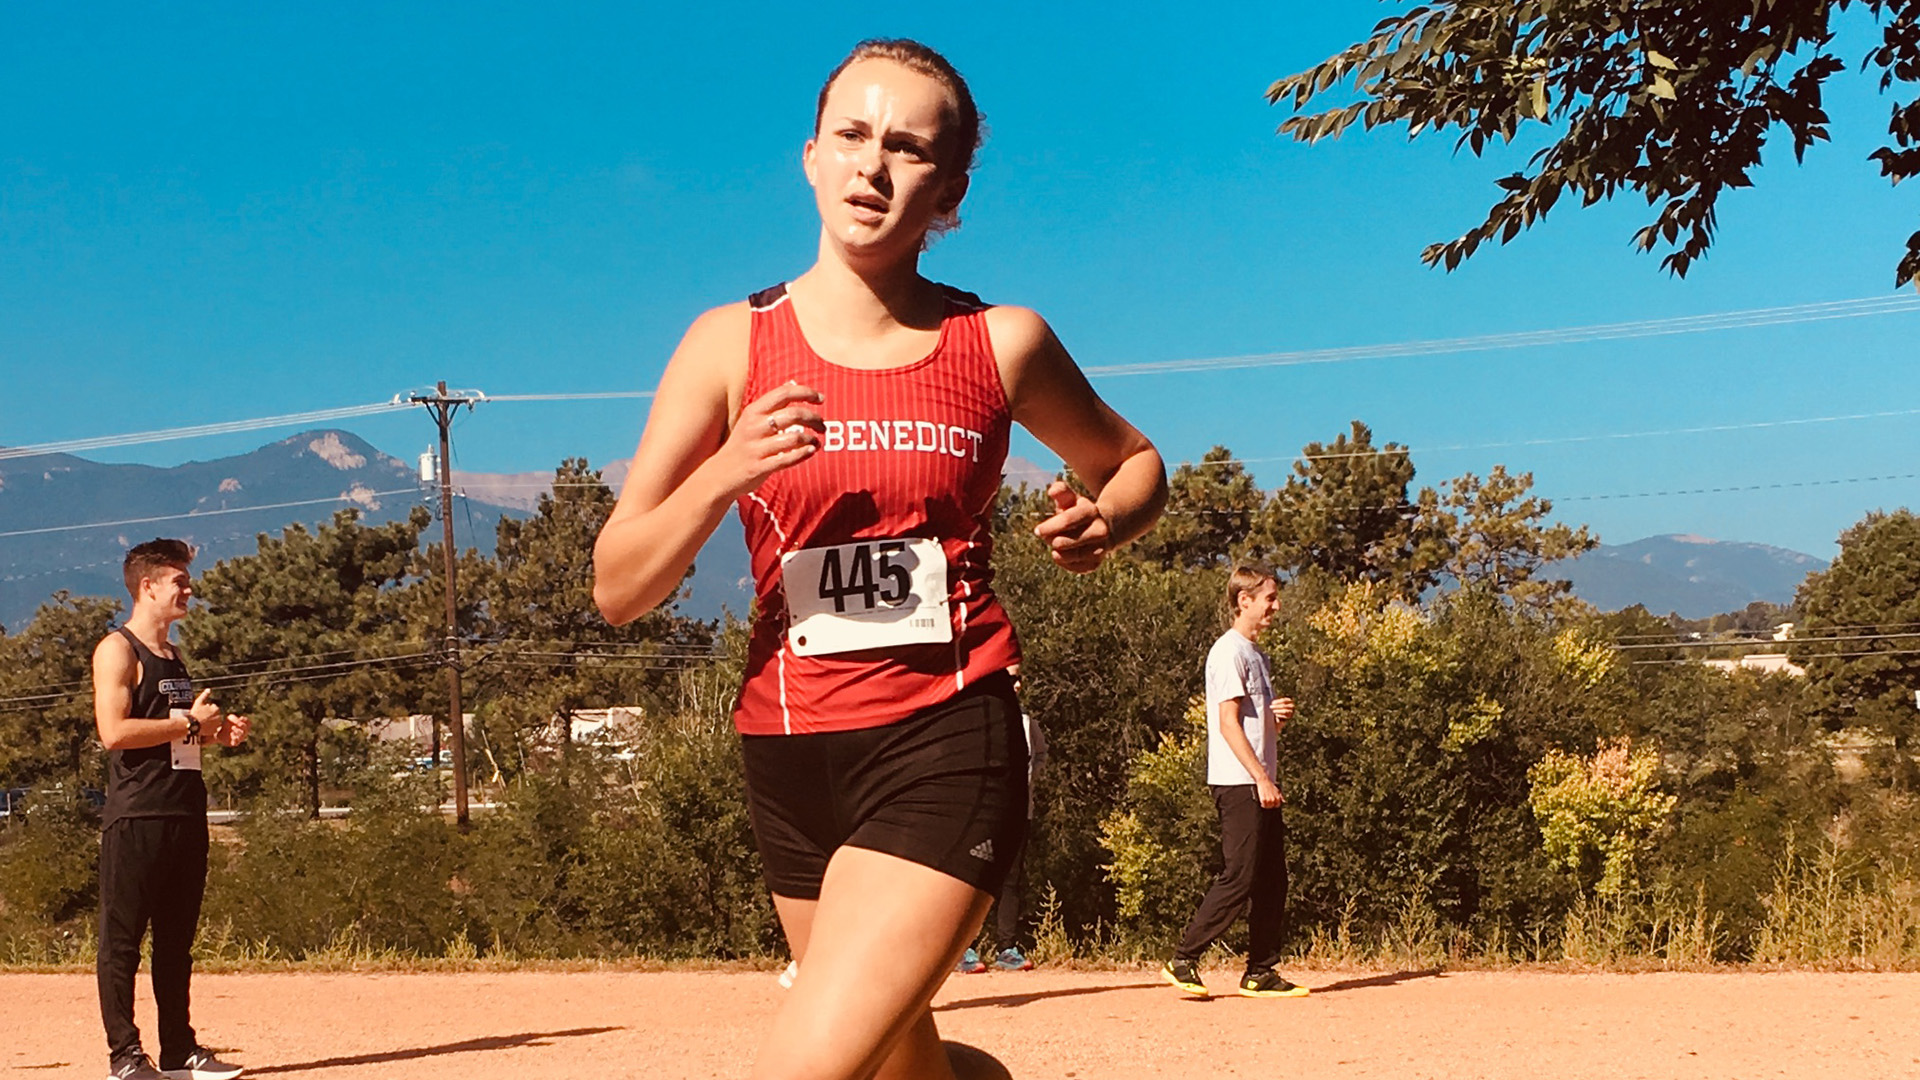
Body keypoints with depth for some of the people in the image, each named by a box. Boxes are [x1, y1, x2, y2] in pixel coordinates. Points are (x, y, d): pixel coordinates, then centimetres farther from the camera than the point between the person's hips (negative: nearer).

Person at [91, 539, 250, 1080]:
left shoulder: (173, 655, 20)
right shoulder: (117, 650, -6)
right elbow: (114, 732, -19)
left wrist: (219, 731, 12)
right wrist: (189, 722, -13)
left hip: (186, 814, 9)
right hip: (136, 816, -9)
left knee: (177, 938, 11)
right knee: (122, 937, -4)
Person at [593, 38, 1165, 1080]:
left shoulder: (1002, 344, 0)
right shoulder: (731, 343, 1)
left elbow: (1136, 463, 19)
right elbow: (617, 587, -2)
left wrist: (1099, 522, -4)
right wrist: (724, 474, -19)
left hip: (946, 737, -3)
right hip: (788, 748, 3)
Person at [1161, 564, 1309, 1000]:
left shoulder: (1256, 654, 20)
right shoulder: (1229, 652, -9)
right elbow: (1228, 722, -16)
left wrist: (1278, 716, 4)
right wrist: (1261, 778, -19)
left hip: (1261, 784, 10)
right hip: (1239, 783, -10)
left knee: (1272, 879, 8)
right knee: (1239, 878, -11)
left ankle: (1260, 972, 13)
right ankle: (1183, 960, -5)